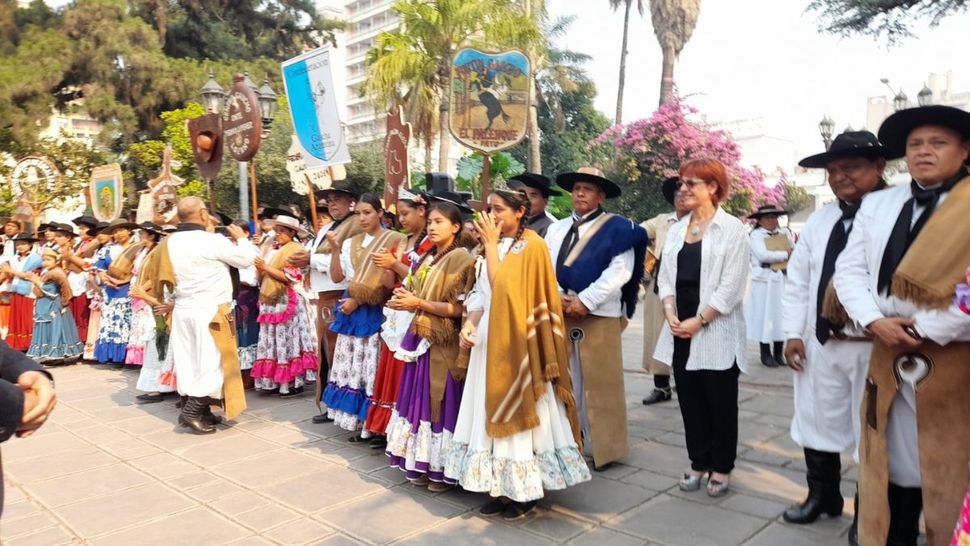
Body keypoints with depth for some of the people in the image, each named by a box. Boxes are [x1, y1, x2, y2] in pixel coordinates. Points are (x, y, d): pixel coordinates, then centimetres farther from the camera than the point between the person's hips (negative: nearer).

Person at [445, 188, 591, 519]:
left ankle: (526, 492, 13)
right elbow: (480, 292, 11)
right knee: (493, 414, 10)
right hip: (489, 340, 7)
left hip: (516, 343, -7)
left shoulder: (532, 245, -10)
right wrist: (469, 324, -4)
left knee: (517, 413, -1)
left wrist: (492, 246, -14)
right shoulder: (490, 246, 13)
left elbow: (502, 288, -20)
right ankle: (502, 488, 21)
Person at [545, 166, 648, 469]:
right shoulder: (556, 228, 15)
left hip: (599, 315, -5)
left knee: (599, 383, 2)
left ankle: (603, 446, 14)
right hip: (559, 313, 5)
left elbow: (620, 271, -11)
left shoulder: (617, 228, -3)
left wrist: (585, 300, -15)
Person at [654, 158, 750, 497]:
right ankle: (699, 463, 25)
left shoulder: (732, 228, -6)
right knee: (690, 400, 11)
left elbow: (731, 286, -12)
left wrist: (699, 320, -14)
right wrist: (671, 314, -5)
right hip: (681, 330, 5)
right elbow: (665, 276, 11)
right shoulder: (676, 230, 12)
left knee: (720, 402, 6)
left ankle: (722, 467, 20)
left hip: (716, 331, -5)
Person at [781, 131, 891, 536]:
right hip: (821, 343, 5)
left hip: (878, 347, -5)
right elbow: (797, 280, 10)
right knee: (818, 424, 17)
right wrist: (793, 333, 4)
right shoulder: (819, 220, 9)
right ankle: (822, 496, 38)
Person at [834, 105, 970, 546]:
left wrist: (927, 328, -14)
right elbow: (849, 269, 6)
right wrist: (874, 321, -8)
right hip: (888, 355, 4)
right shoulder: (876, 204, 10)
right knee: (891, 465, 14)